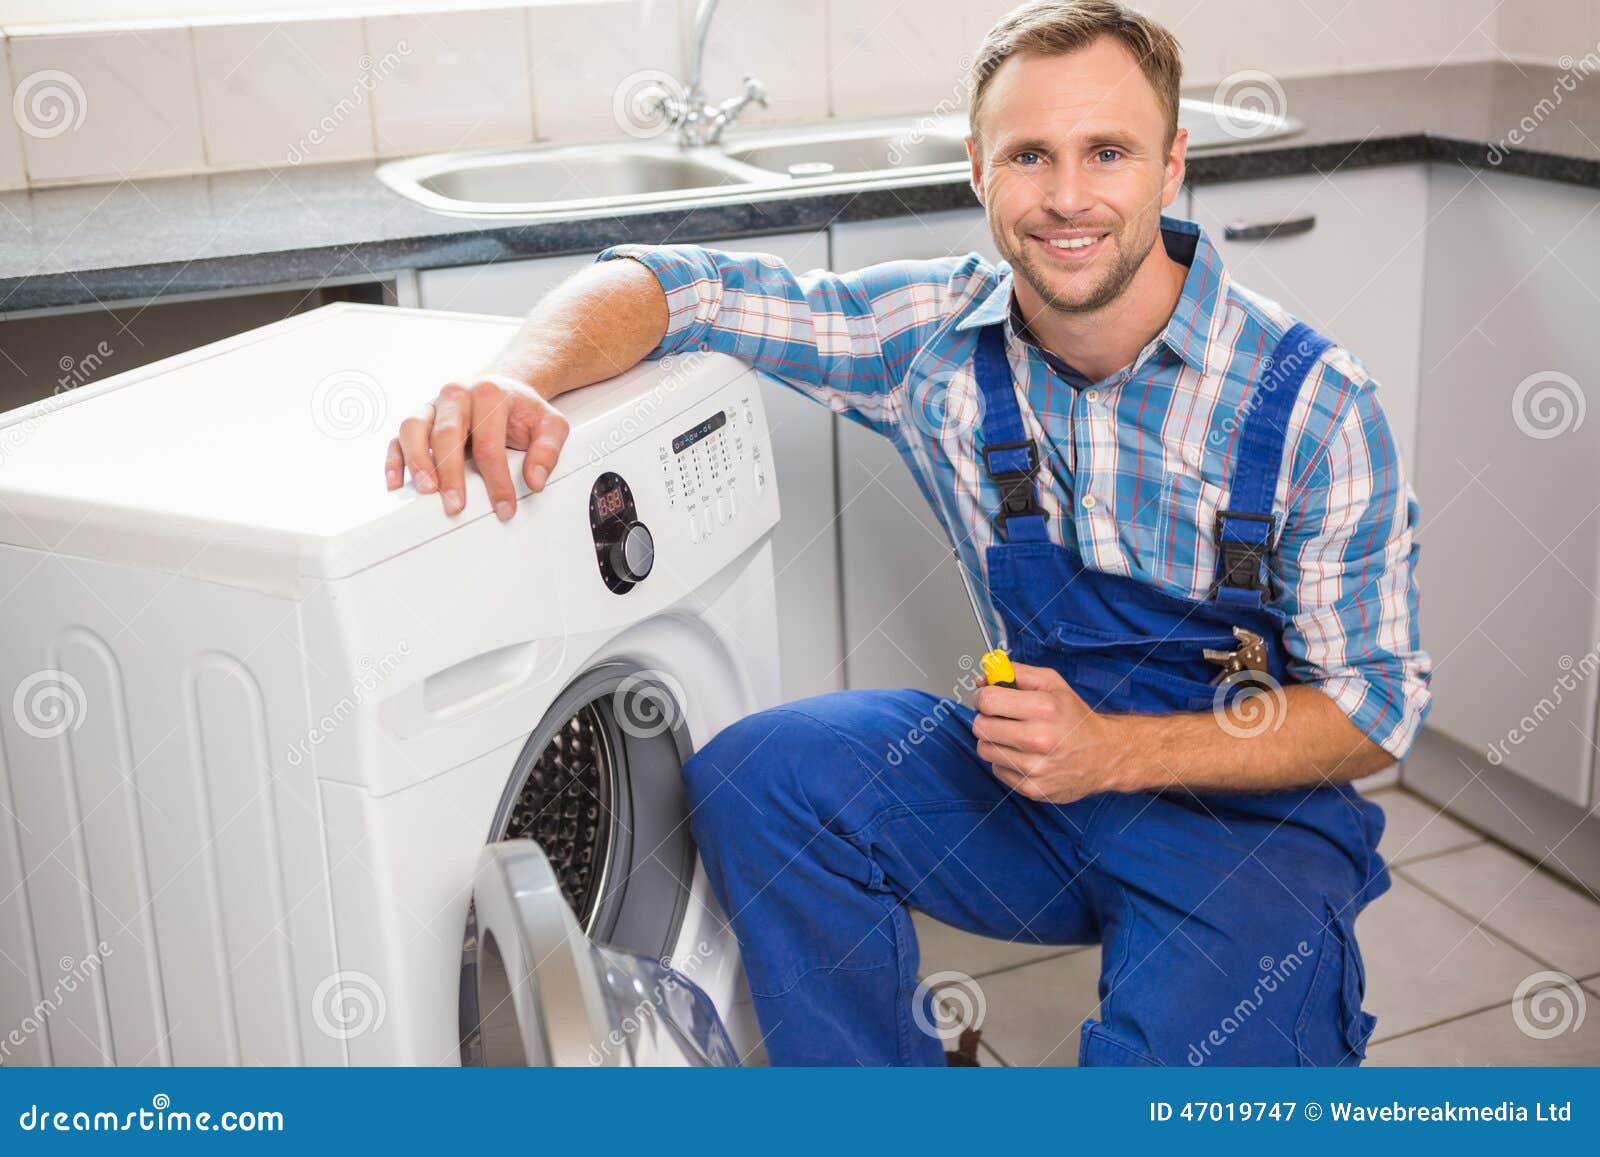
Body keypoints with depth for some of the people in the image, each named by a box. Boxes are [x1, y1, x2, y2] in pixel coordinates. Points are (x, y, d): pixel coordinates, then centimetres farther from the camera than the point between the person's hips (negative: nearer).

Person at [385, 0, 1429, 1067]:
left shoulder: (1312, 403, -18)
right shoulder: (943, 335, -10)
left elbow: (1378, 706, -12)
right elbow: (674, 286, -8)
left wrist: (1114, 752, -24)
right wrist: (520, 379, -31)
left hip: (1252, 810, -4)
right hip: (1046, 770, 4)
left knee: (1173, 1051, -32)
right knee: (756, 779, -17)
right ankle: (908, 1067, 0)